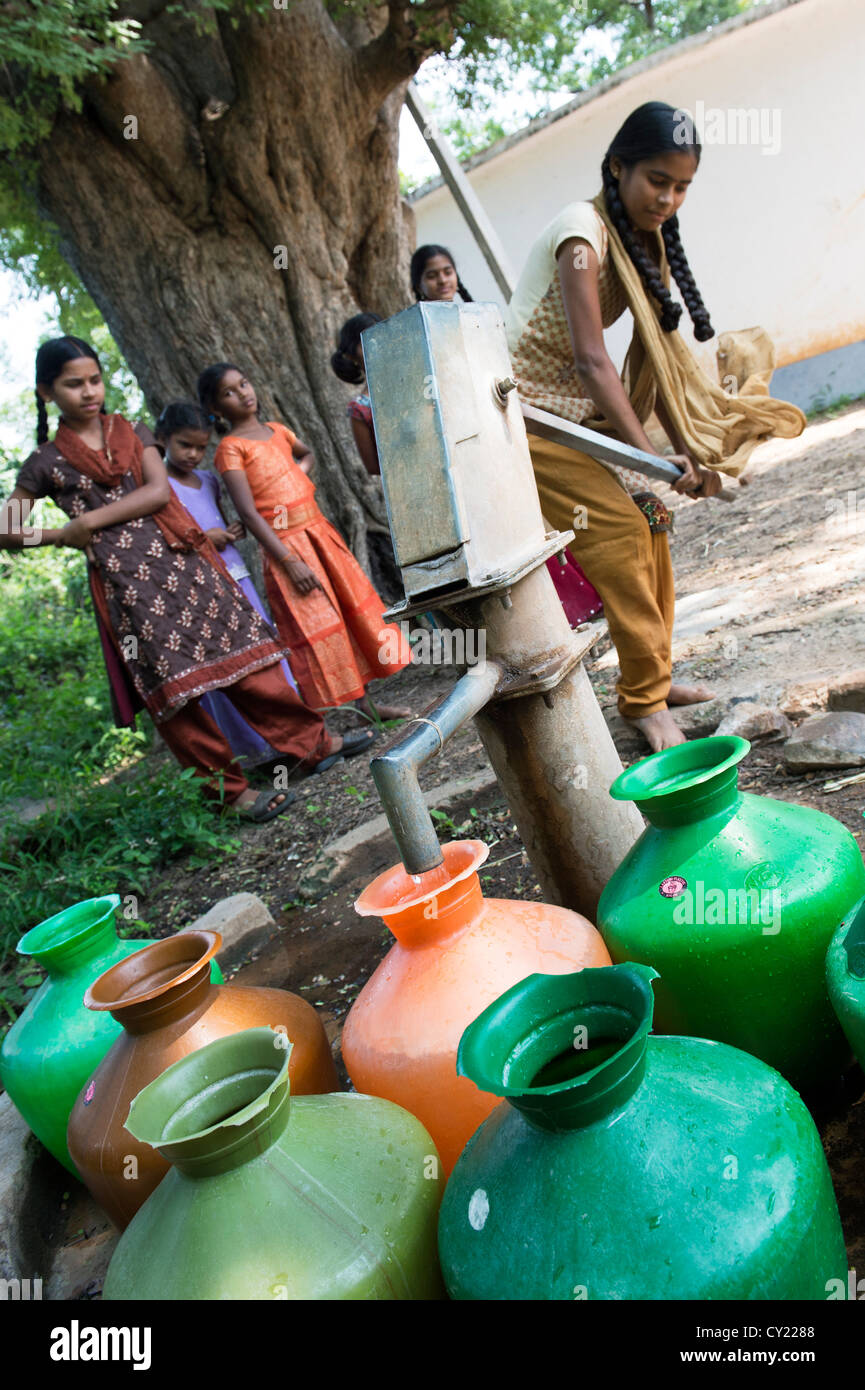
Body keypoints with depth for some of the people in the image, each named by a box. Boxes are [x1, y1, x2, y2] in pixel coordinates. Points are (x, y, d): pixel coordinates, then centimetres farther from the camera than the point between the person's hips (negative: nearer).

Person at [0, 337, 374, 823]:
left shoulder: (133, 434, 13)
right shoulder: (45, 463, 7)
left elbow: (159, 491, -3)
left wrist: (89, 520, -7)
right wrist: (58, 536, -9)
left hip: (180, 561, 2)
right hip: (124, 582, -2)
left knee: (242, 651, 1)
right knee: (172, 682, -2)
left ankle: (312, 743, 11)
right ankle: (231, 786, 7)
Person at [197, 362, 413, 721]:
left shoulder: (275, 430, 13)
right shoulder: (230, 448, -7)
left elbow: (307, 454, 35)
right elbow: (248, 512, -16)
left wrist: (301, 475, 11)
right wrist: (289, 562, -22)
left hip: (320, 531, 7)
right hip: (286, 544, -7)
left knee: (354, 607, 9)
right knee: (312, 631, -8)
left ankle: (366, 704, 21)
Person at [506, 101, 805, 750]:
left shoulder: (646, 238, 6)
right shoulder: (584, 229, -20)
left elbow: (655, 350, 3)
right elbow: (592, 359, -28)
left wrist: (686, 450, -6)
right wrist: (649, 453, -31)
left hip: (580, 406, 8)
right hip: (528, 408, -8)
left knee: (651, 511, 3)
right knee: (620, 523, -16)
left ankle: (655, 677, 14)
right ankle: (645, 700, -7)